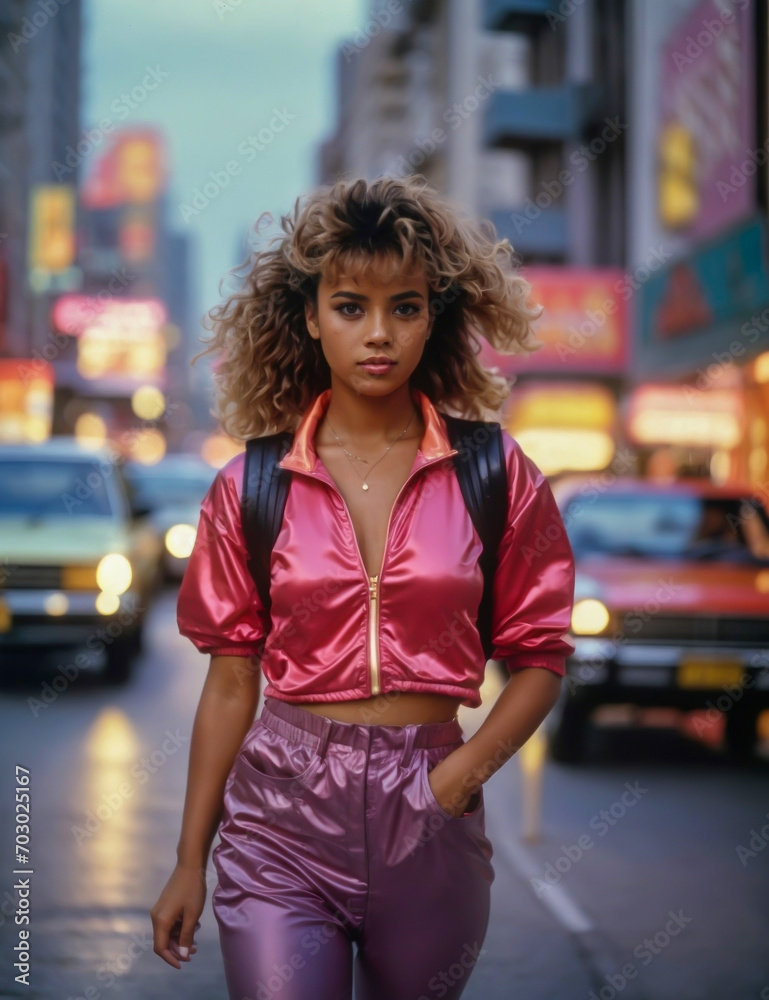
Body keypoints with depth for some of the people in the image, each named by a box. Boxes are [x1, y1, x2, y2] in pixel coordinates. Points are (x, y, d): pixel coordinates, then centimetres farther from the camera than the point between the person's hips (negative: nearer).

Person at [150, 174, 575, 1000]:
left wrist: (464, 770, -12)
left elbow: (539, 659, 4)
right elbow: (231, 683, 5)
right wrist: (189, 862, 7)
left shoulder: (494, 476, -1)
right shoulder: (250, 488, 0)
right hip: (282, 815, -1)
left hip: (427, 816, 1)